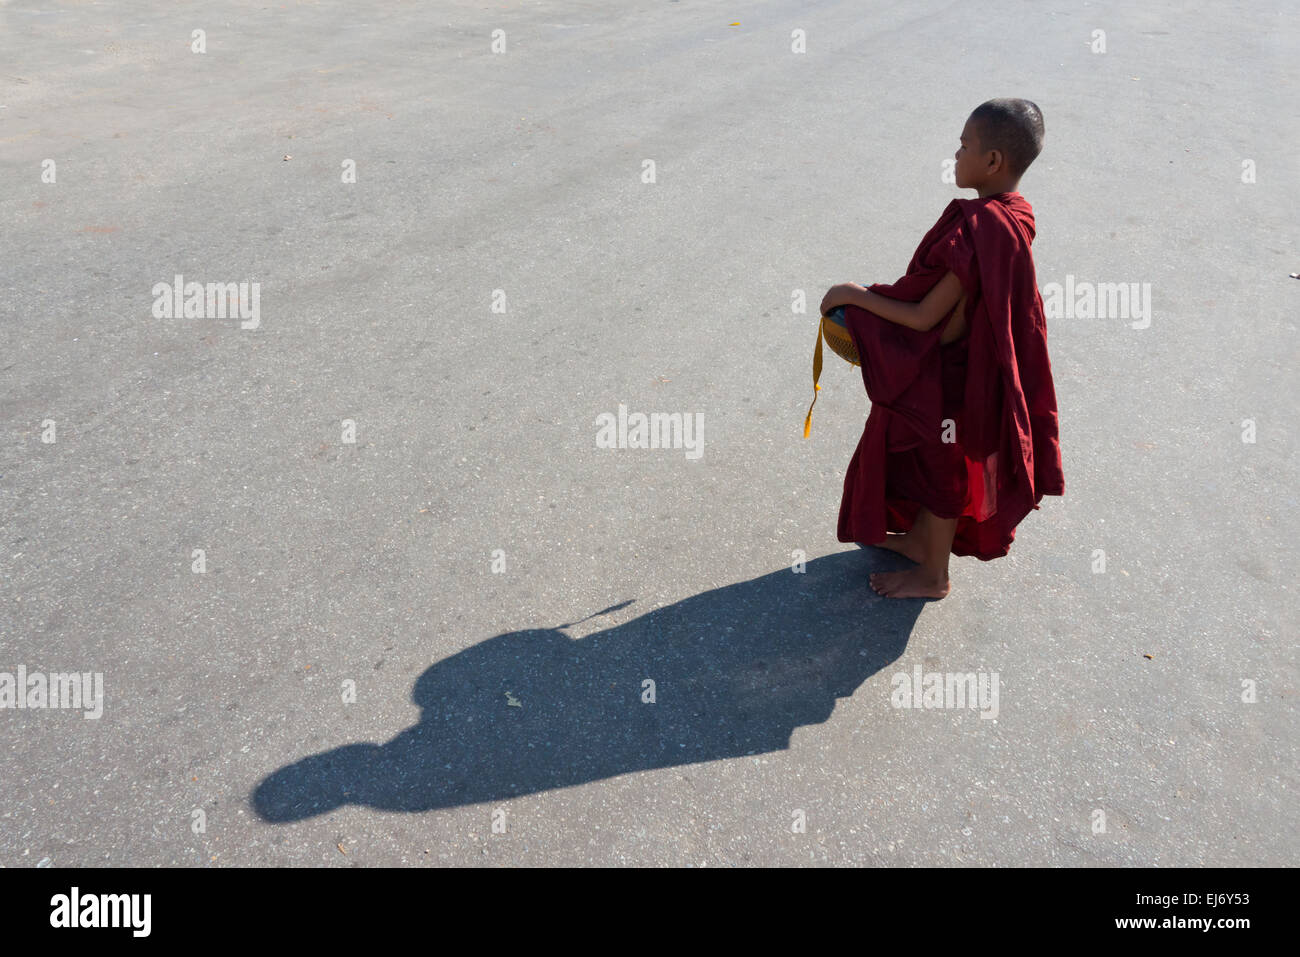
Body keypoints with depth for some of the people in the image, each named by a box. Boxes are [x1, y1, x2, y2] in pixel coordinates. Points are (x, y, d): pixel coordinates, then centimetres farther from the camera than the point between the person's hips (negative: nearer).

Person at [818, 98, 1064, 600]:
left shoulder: (976, 231, -32)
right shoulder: (1012, 213, -3)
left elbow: (925, 318, -28)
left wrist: (855, 295, -18)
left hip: (946, 376, -8)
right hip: (969, 363, 8)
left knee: (941, 468, 11)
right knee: (931, 458, 26)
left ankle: (933, 574, 33)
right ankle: (919, 538, 48)